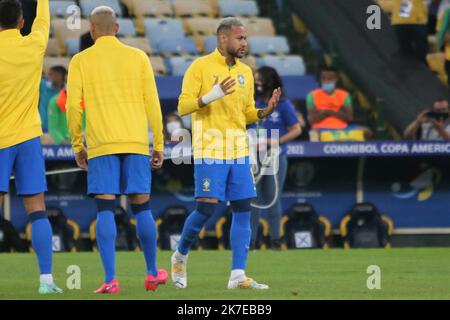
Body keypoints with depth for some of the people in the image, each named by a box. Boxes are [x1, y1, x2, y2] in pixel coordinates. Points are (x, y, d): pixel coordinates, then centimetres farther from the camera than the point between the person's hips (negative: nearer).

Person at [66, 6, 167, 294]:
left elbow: (73, 106, -1)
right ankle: (153, 274, 19)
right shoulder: (138, 58, 7)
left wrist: (78, 146, 9)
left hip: (101, 145, -1)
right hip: (136, 142, 2)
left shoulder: (81, 61, 3)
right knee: (142, 207, 11)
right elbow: (152, 104, 5)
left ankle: (111, 280, -9)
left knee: (105, 209, -2)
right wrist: (159, 146, 10)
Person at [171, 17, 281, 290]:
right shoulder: (201, 67, -5)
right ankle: (181, 256, 14)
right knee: (207, 208, -11)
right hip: (210, 149, -6)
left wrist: (265, 111, -2)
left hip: (238, 150, 6)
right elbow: (183, 106, -8)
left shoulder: (245, 72, 14)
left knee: (243, 210, -1)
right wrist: (212, 96, -24)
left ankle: (238, 275, 0)